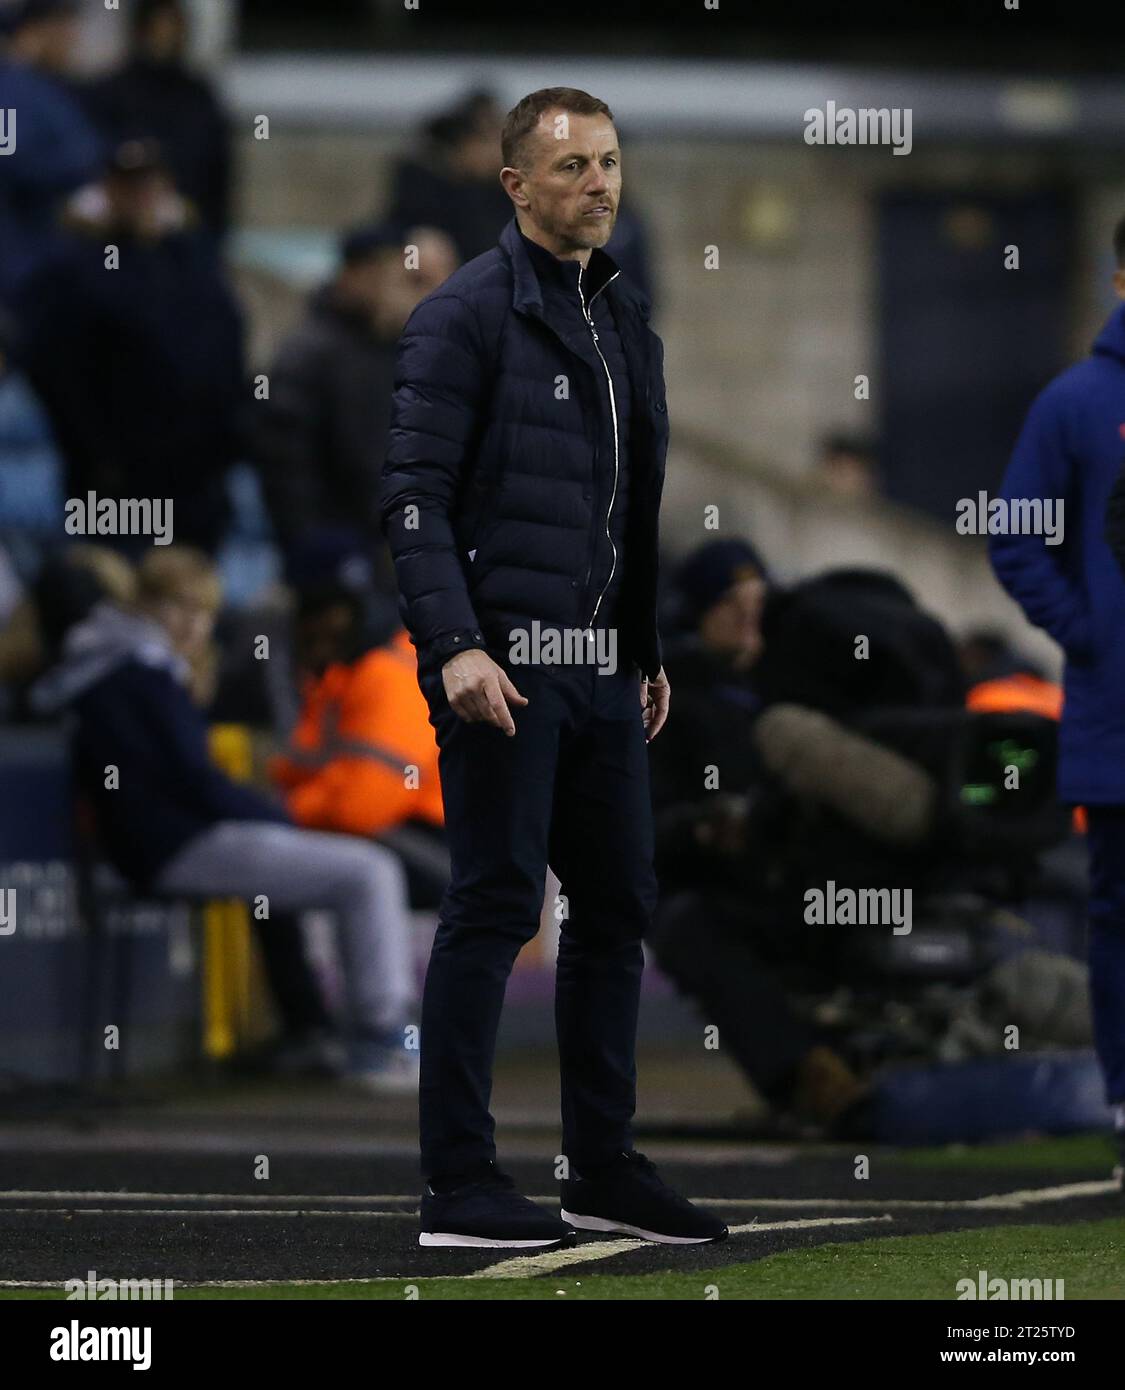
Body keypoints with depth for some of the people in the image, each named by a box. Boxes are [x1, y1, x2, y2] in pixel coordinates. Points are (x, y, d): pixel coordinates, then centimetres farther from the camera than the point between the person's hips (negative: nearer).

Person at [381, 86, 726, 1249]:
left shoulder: (625, 318, 17)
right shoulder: (470, 313, -7)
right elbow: (415, 497, -12)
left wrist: (651, 651, 20)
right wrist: (455, 649, -21)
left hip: (602, 669, 8)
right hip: (506, 661, -8)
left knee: (617, 906, 10)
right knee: (494, 908, -8)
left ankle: (604, 1172, 18)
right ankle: (458, 1186, -5)